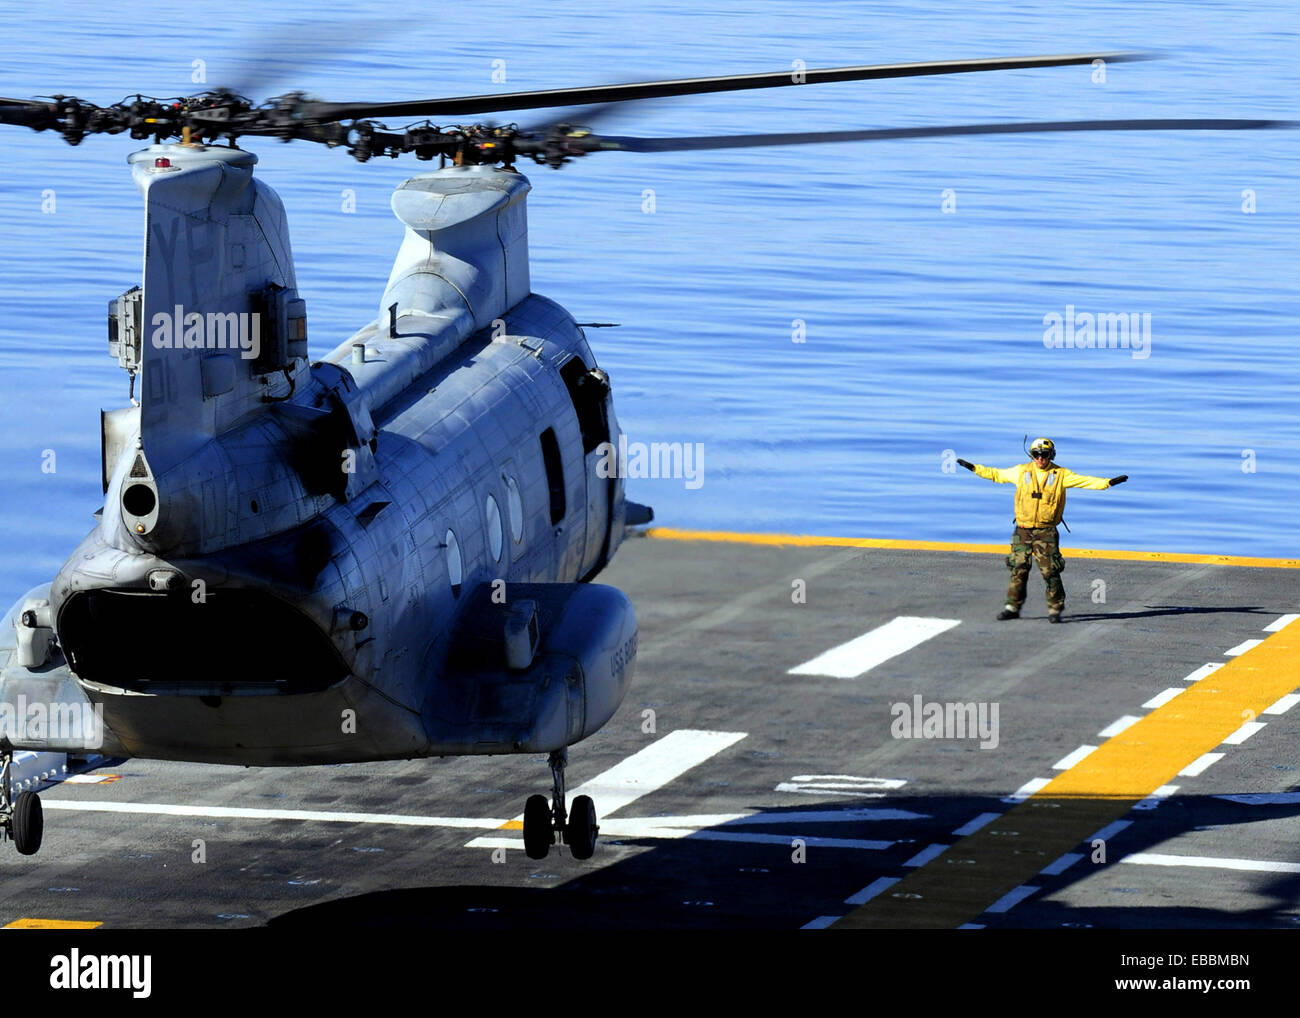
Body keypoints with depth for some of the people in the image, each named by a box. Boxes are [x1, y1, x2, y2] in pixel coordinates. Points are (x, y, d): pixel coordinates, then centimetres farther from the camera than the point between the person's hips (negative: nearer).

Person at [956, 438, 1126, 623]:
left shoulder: (1061, 475, 2)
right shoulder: (1021, 471, 9)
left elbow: (1085, 481, -2)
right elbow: (996, 474, 20)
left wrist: (1108, 483, -13)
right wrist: (974, 468, 21)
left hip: (1046, 531, -2)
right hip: (1023, 529, 2)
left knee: (1050, 571, -7)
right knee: (1018, 569, 2)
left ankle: (1055, 608, 3)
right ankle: (1013, 606, 11)